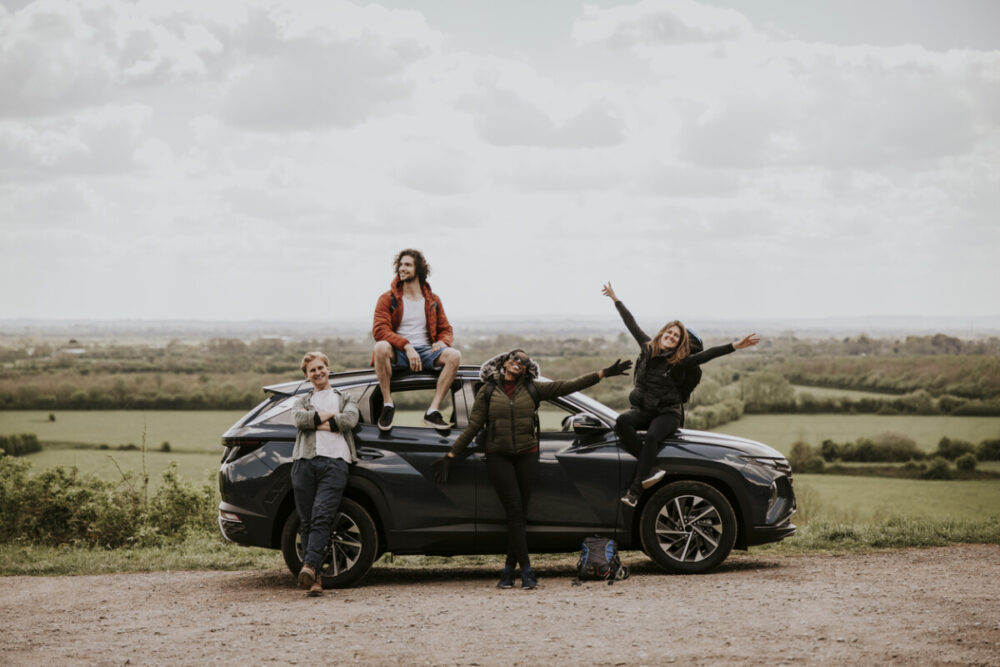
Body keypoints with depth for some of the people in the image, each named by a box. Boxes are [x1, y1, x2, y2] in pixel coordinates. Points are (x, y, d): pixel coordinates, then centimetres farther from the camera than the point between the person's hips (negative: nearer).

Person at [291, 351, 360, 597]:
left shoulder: (346, 398, 25)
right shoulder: (302, 400, 28)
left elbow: (350, 420, 1)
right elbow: (299, 419, 3)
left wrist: (317, 421, 2)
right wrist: (331, 415, 2)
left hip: (335, 461, -2)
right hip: (305, 461, 2)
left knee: (321, 518, -19)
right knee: (306, 521, -4)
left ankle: (310, 566, -32)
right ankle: (315, 578, -2)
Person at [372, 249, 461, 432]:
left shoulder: (432, 300, 14)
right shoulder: (388, 299, 4)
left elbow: (446, 330, 18)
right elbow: (379, 330, -8)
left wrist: (442, 342, -9)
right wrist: (407, 347, -21)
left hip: (426, 351, 2)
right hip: (398, 354, -2)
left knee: (454, 355, -26)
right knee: (381, 347, -37)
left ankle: (433, 410, -26)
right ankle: (388, 404, -23)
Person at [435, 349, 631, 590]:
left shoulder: (532, 389, 6)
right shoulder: (488, 390, 3)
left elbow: (567, 386, 3)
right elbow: (473, 426, 3)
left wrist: (604, 373, -3)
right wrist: (450, 455, -2)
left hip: (526, 455, 2)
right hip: (498, 457, -2)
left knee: (520, 514, 2)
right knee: (514, 512, -9)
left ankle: (509, 569, 11)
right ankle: (526, 570, -10)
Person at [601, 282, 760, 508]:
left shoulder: (681, 362, -1)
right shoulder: (647, 348, 10)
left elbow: (708, 354, -13)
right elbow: (631, 324, 20)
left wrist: (734, 346, -26)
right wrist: (615, 299, 31)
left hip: (667, 413, -3)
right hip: (641, 410, 4)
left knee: (652, 437, -34)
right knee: (622, 422, -30)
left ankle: (635, 490, -39)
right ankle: (650, 470, -34)